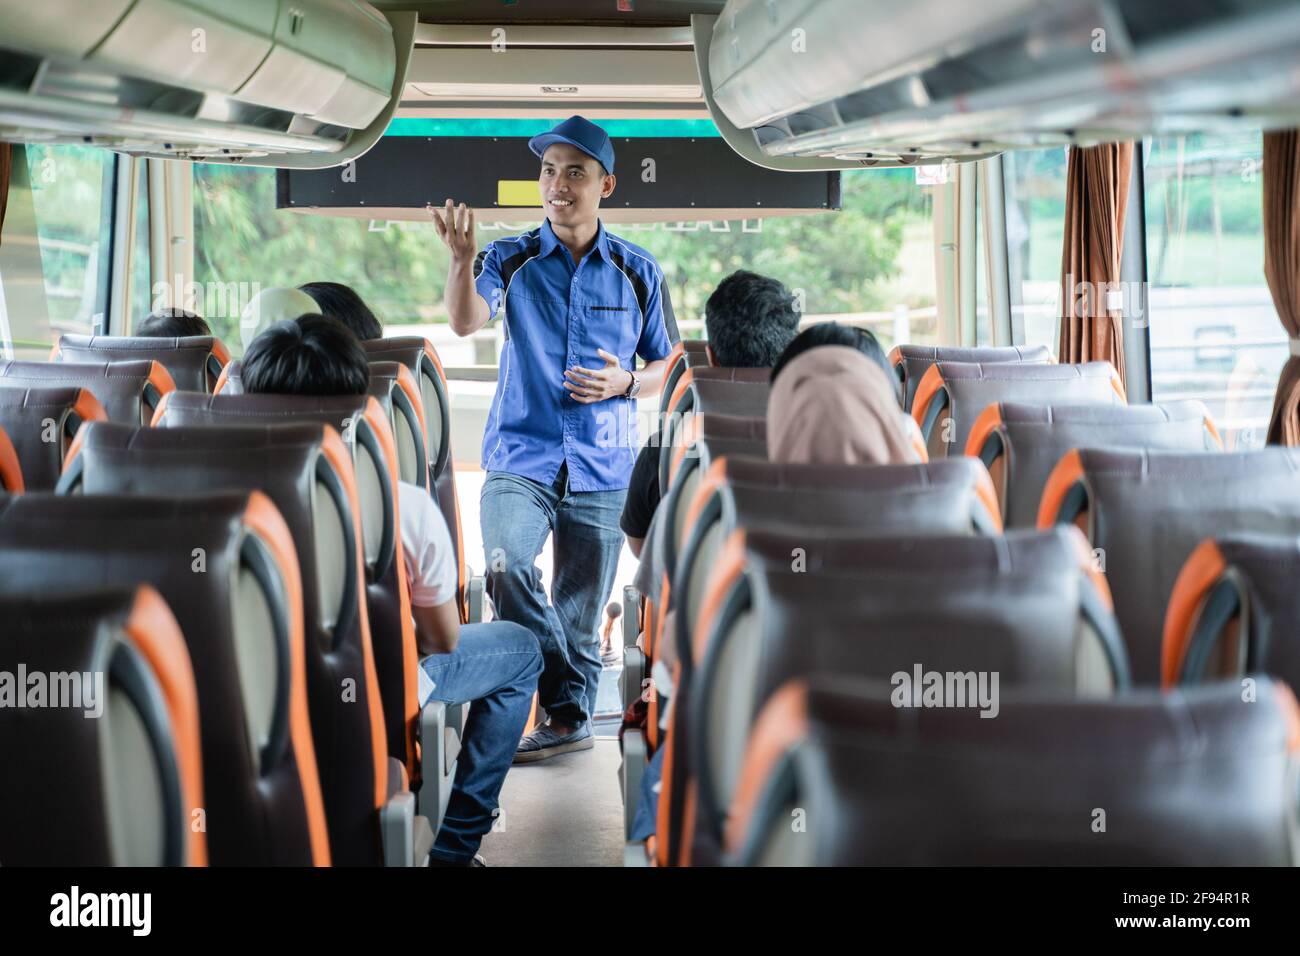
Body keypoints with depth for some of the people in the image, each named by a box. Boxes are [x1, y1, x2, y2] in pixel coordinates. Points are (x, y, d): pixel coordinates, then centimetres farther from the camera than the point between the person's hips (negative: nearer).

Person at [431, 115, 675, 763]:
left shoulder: (637, 272, 8)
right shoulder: (510, 261, 4)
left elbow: (665, 366, 15)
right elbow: (466, 322, -15)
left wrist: (625, 383, -6)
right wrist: (462, 259, -34)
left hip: (603, 467, 2)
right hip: (520, 458, -1)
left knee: (581, 613, 5)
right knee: (505, 565, -26)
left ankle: (569, 716, 23)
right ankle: (567, 708, -14)